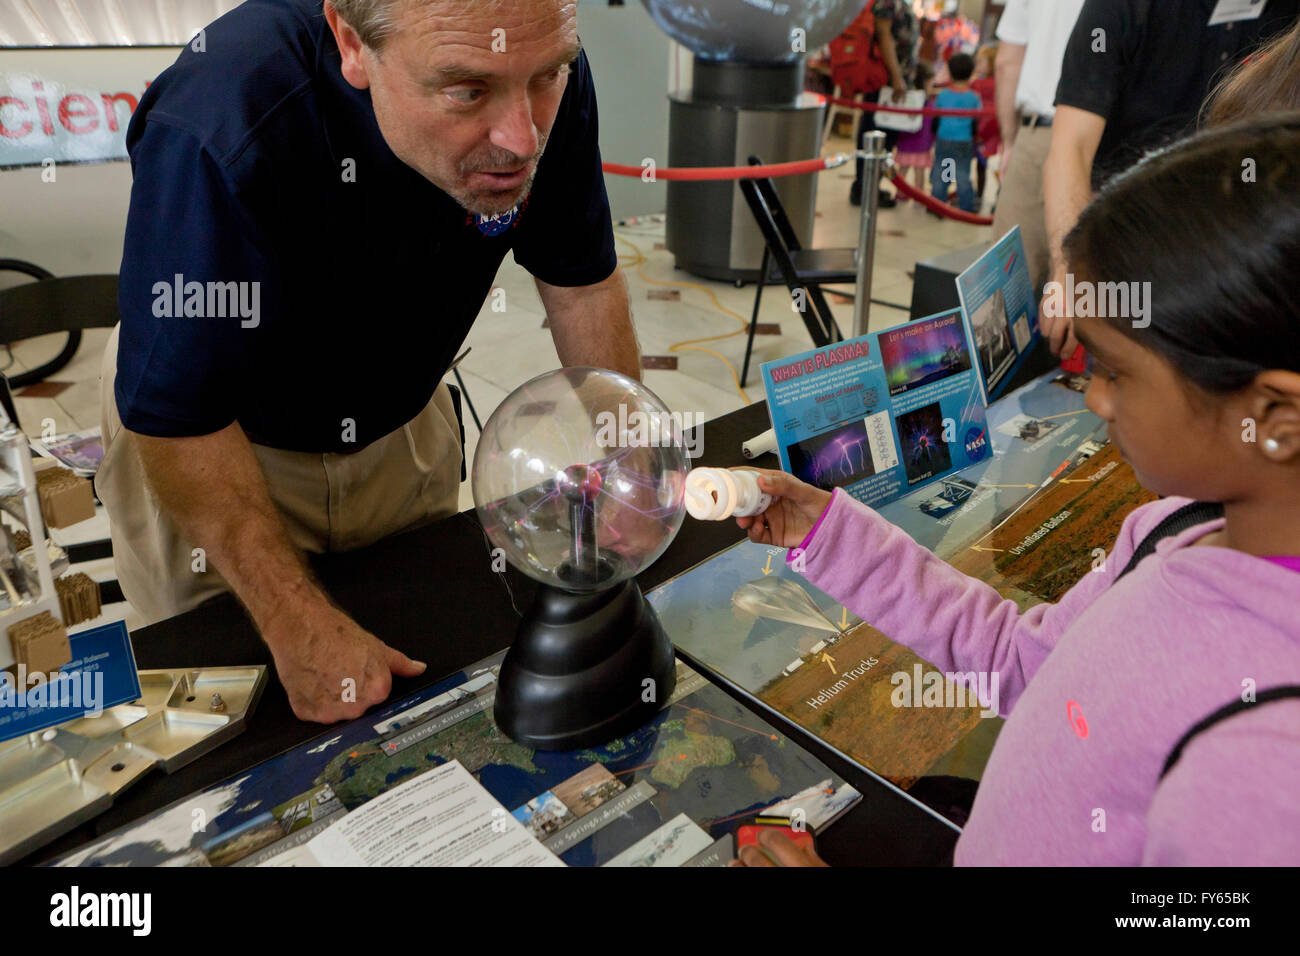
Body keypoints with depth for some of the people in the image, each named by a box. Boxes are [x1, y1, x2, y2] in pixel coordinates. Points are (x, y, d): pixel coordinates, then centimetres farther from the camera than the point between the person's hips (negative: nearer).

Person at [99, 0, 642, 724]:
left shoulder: (548, 74, -23)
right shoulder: (222, 131, -39)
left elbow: (582, 282, -9)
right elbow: (178, 421, -29)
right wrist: (299, 624, -27)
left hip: (404, 422, 4)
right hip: (212, 447, -3)